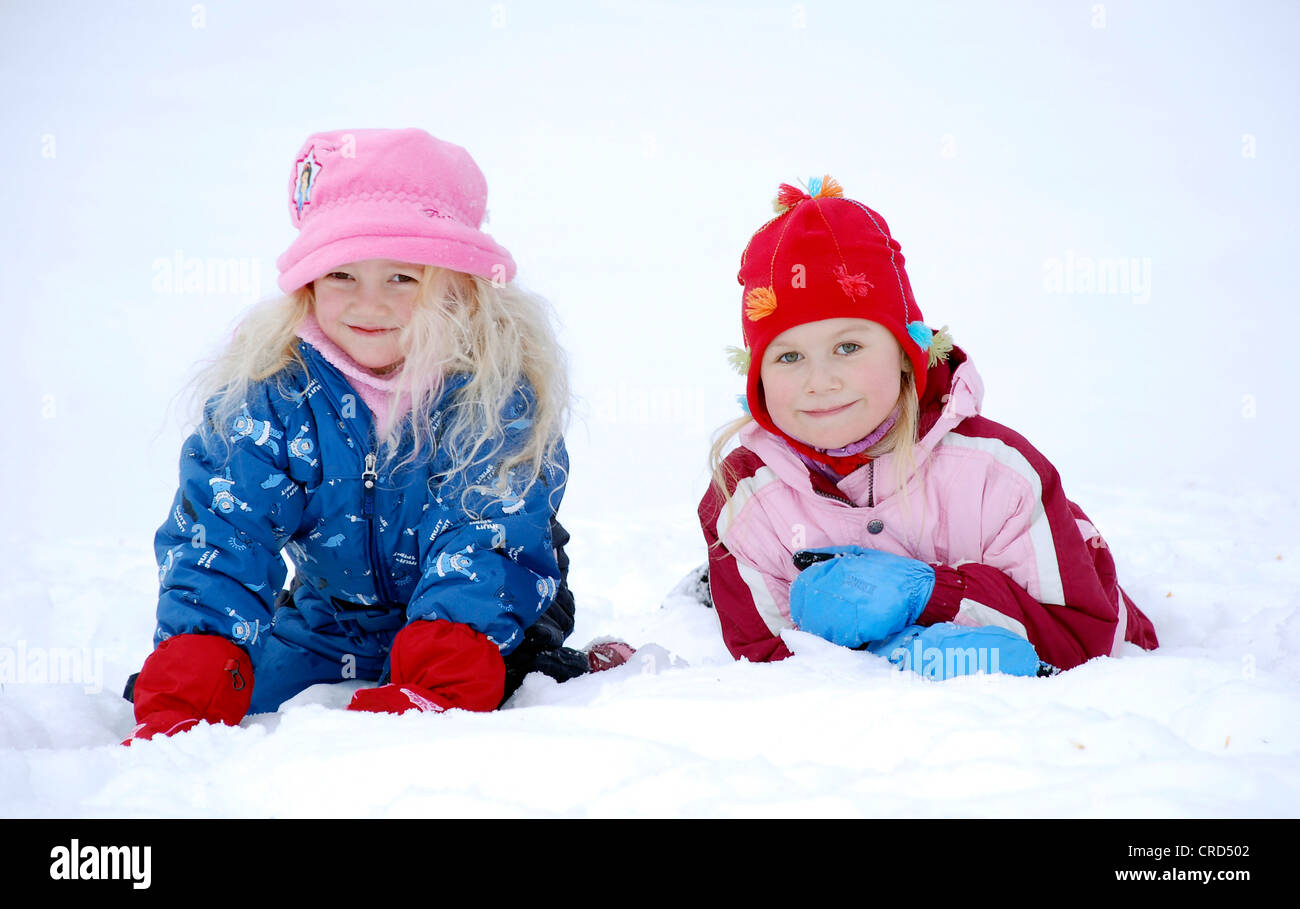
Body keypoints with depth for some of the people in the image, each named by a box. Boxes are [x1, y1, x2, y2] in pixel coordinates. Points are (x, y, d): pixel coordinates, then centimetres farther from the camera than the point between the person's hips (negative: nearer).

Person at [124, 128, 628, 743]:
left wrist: (432, 685, -42)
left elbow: (488, 538, -27)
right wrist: (187, 693, -33)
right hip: (330, 619, 2)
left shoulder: (498, 383, -21)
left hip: (482, 619, -2)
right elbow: (221, 534, -18)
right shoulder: (270, 387, -15)